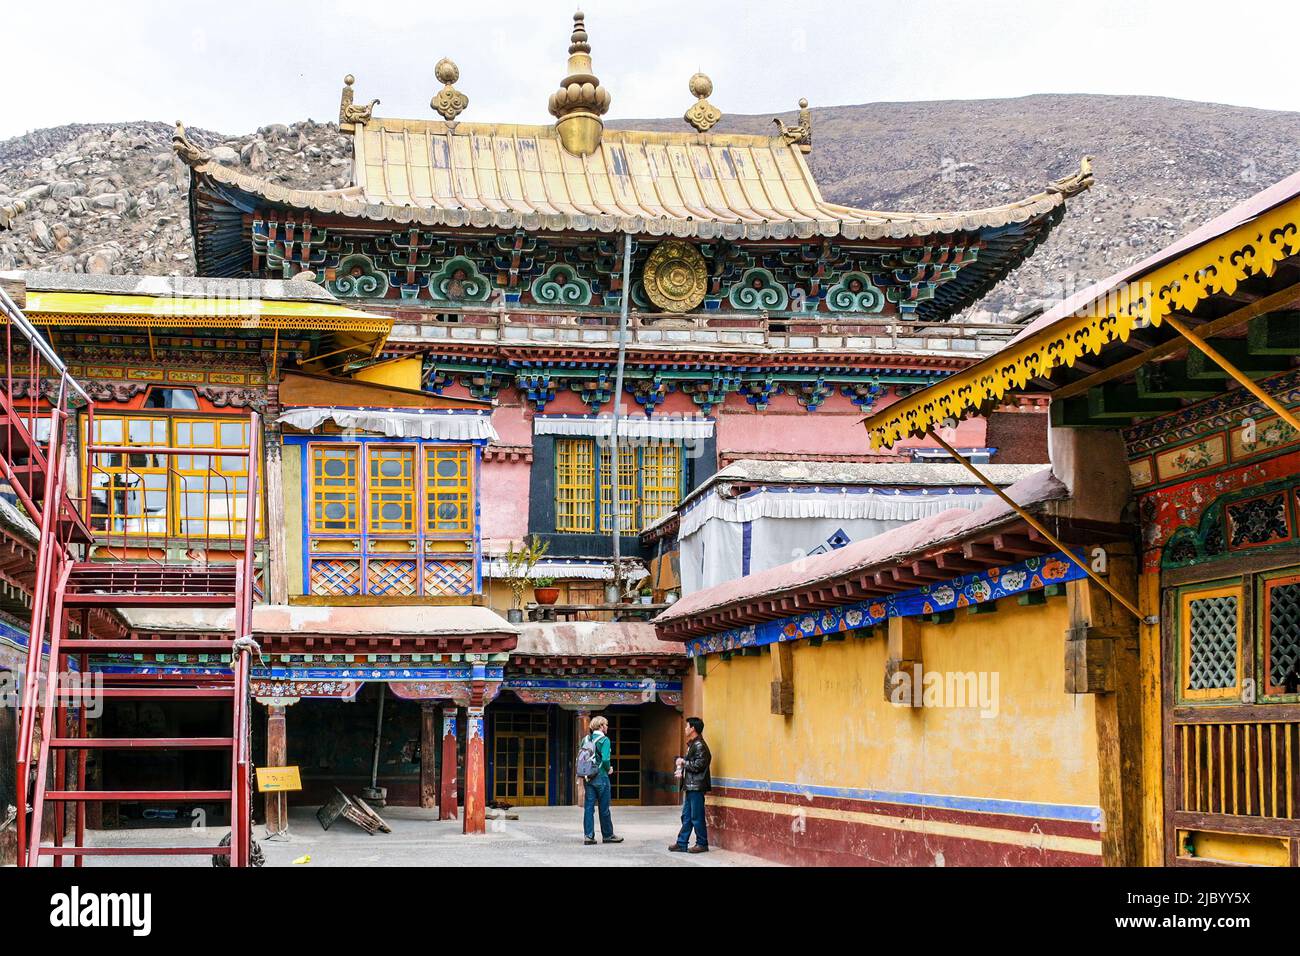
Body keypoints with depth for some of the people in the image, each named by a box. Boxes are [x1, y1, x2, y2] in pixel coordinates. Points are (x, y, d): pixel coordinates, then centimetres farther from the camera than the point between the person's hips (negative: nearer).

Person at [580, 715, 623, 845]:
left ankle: (588, 836, 2)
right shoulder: (604, 740, -11)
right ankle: (607, 835, 16)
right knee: (604, 808, 6)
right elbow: (605, 759, -20)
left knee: (588, 807, 5)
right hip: (601, 777, -5)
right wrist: (608, 769, -2)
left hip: (588, 777, 5)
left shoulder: (585, 739, 7)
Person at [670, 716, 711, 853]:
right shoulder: (691, 744, 17)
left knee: (697, 817, -4)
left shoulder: (699, 745, -14)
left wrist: (683, 762, -10)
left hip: (696, 786, -10)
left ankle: (702, 844, 3)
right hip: (689, 786, 10)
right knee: (686, 816, 11)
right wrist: (681, 769, 8)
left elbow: (699, 765, -21)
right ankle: (682, 844, 13)